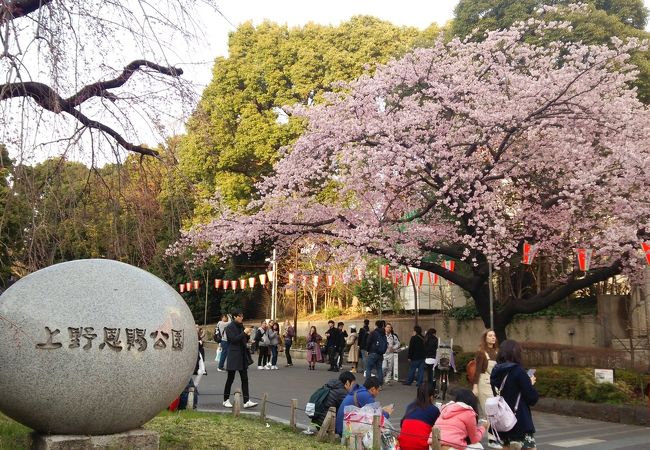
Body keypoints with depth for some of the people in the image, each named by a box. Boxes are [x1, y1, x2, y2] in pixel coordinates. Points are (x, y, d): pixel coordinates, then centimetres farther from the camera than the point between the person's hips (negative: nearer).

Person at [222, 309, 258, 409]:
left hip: (243, 356, 6)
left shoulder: (241, 326, 11)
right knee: (230, 378, 3)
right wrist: (244, 333, -20)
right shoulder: (229, 327, -9)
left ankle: (246, 401, -1)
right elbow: (233, 340, -19)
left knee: (244, 379, 1)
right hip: (233, 355, -6)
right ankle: (226, 400, 17)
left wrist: (248, 335, -3)